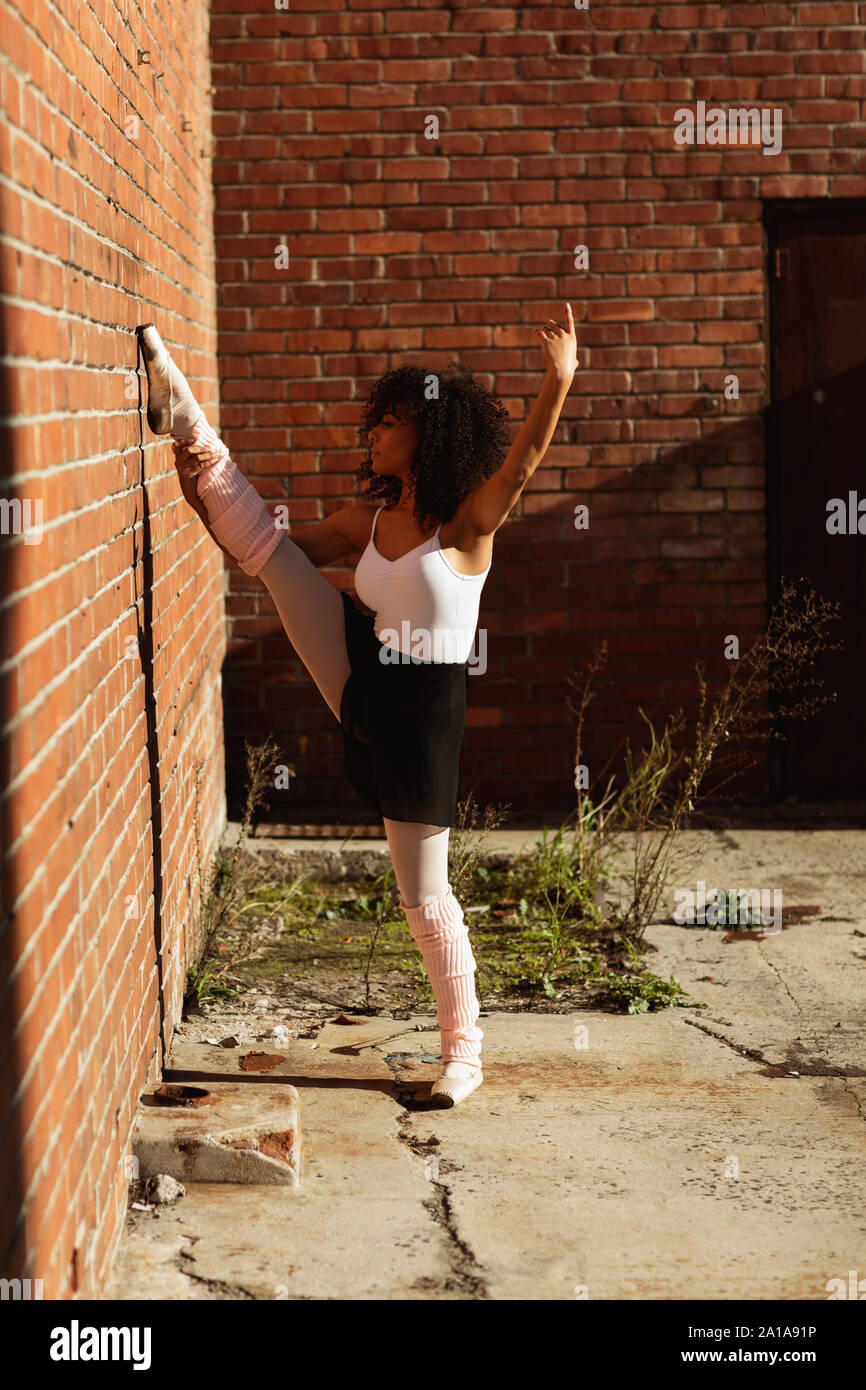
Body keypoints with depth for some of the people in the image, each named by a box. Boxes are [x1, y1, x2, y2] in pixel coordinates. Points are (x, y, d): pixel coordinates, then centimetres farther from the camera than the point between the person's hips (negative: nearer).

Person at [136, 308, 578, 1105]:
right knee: (268, 546, -1)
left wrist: (559, 381, -50)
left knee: (423, 892, 1)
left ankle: (464, 1052, 15)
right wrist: (200, 486, 4)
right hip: (361, 685, 6)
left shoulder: (468, 525, -14)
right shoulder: (368, 519, 4)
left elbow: (521, 464, -34)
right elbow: (277, 555, 14)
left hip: (422, 711, -6)